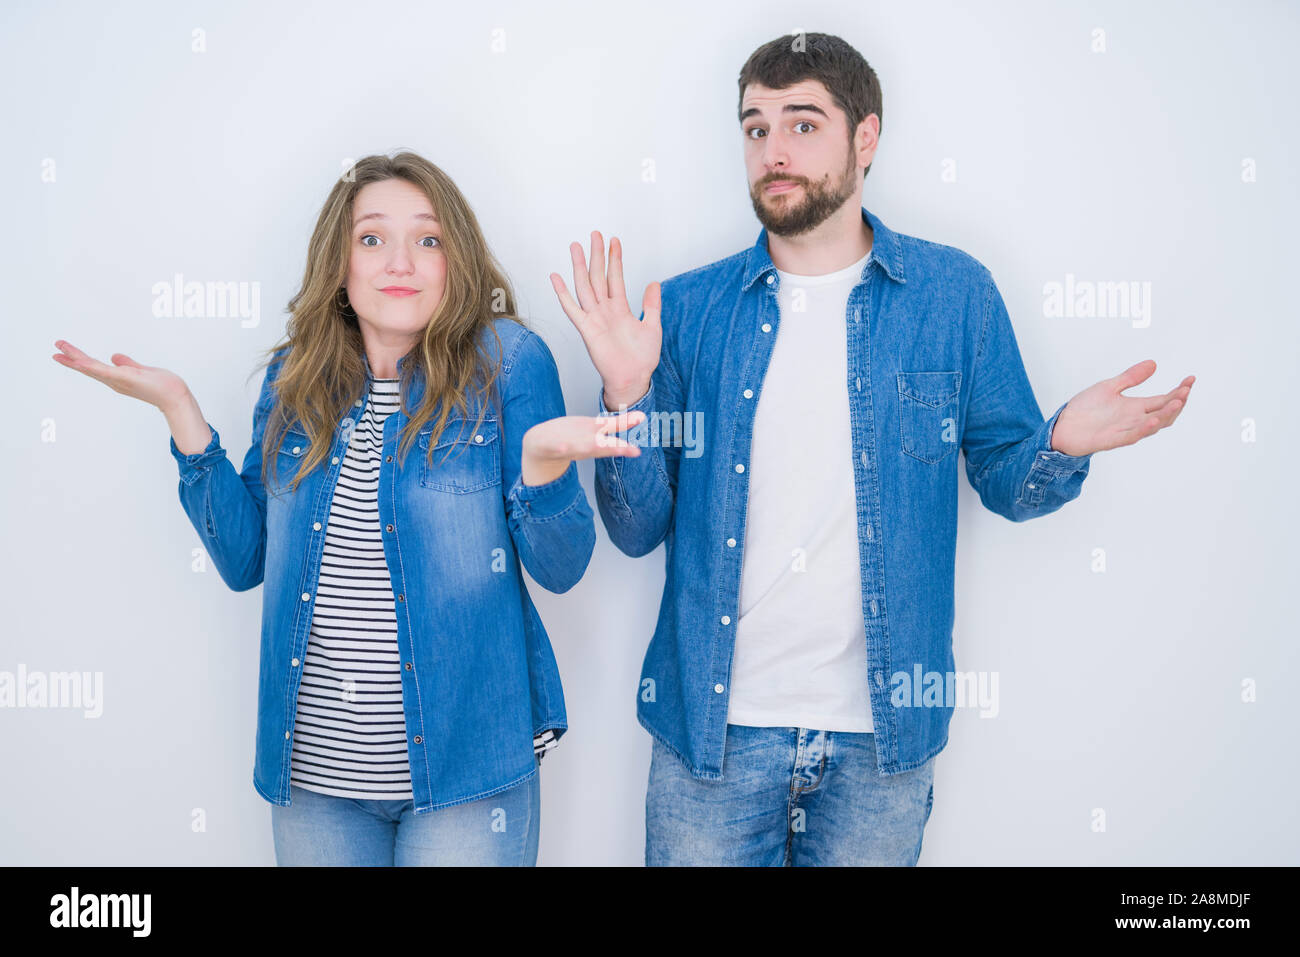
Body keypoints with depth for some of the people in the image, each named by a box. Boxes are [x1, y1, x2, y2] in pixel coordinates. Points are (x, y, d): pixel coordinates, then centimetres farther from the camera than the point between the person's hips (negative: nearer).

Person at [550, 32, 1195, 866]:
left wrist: (1061, 445, -16)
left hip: (881, 732, 0)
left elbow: (1003, 479, 5)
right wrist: (625, 397, -16)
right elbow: (639, 530, -1)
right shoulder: (687, 308, 0)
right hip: (713, 725, 1)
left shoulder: (955, 293, 0)